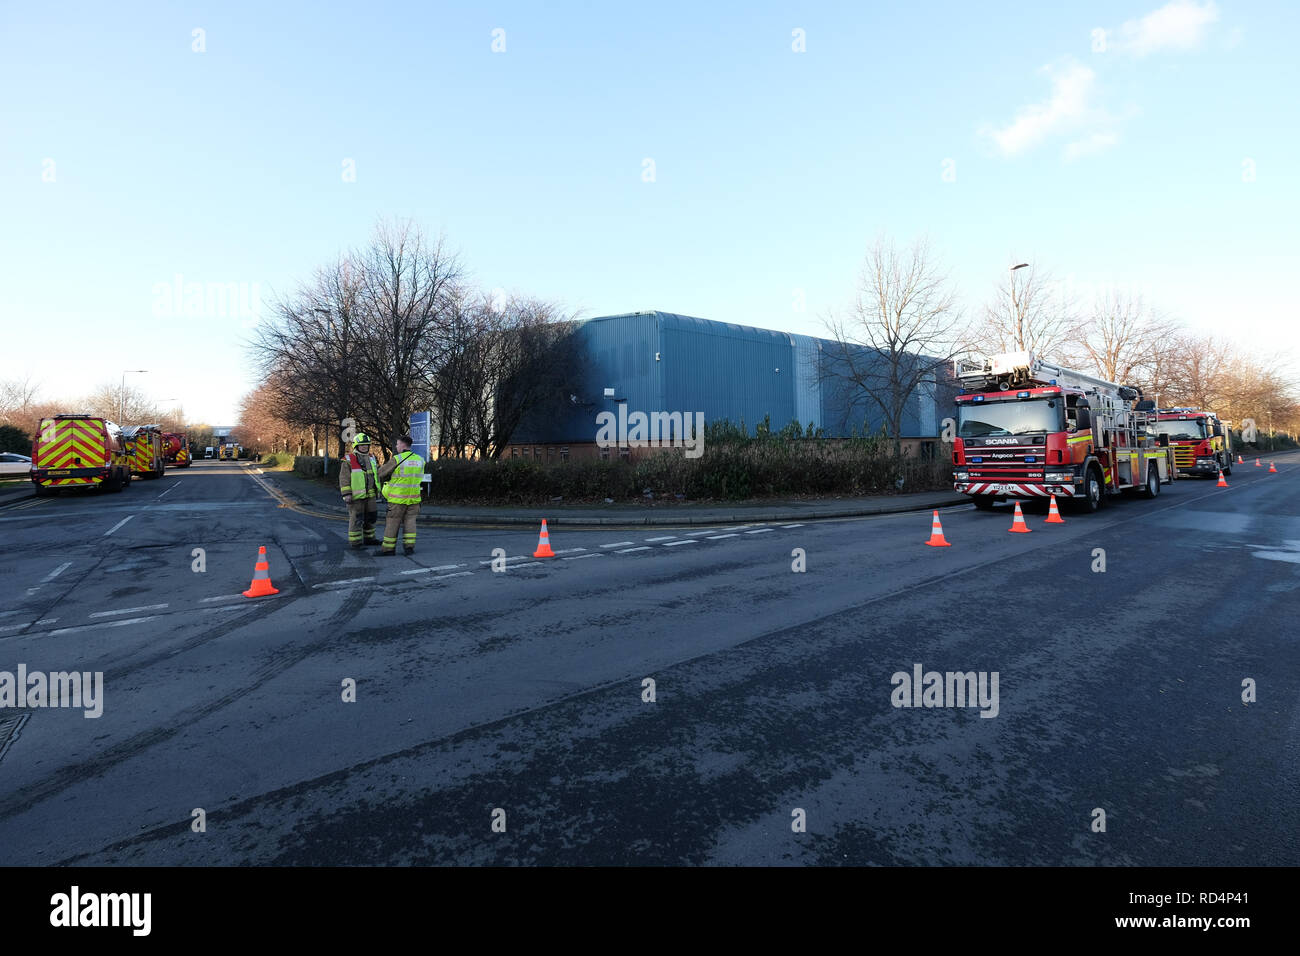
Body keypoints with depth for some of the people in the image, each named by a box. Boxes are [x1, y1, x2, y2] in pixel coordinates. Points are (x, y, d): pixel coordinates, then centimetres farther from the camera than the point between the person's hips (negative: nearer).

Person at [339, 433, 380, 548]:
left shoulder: (371, 458, 11)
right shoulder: (349, 460, -8)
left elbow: (376, 475, 20)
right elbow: (344, 478, -11)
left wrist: (377, 491, 19)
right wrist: (346, 494, -17)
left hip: (370, 495, 7)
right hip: (356, 495, -7)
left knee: (371, 517, 12)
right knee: (356, 519, -2)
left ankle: (369, 538, 24)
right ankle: (356, 542, 6)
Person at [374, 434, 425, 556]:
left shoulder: (396, 459, -13)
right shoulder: (420, 460, 4)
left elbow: (381, 473, -4)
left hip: (398, 498, -4)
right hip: (413, 497, 5)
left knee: (392, 523, 4)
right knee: (409, 522, 9)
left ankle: (388, 548, 10)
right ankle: (409, 547, 5)